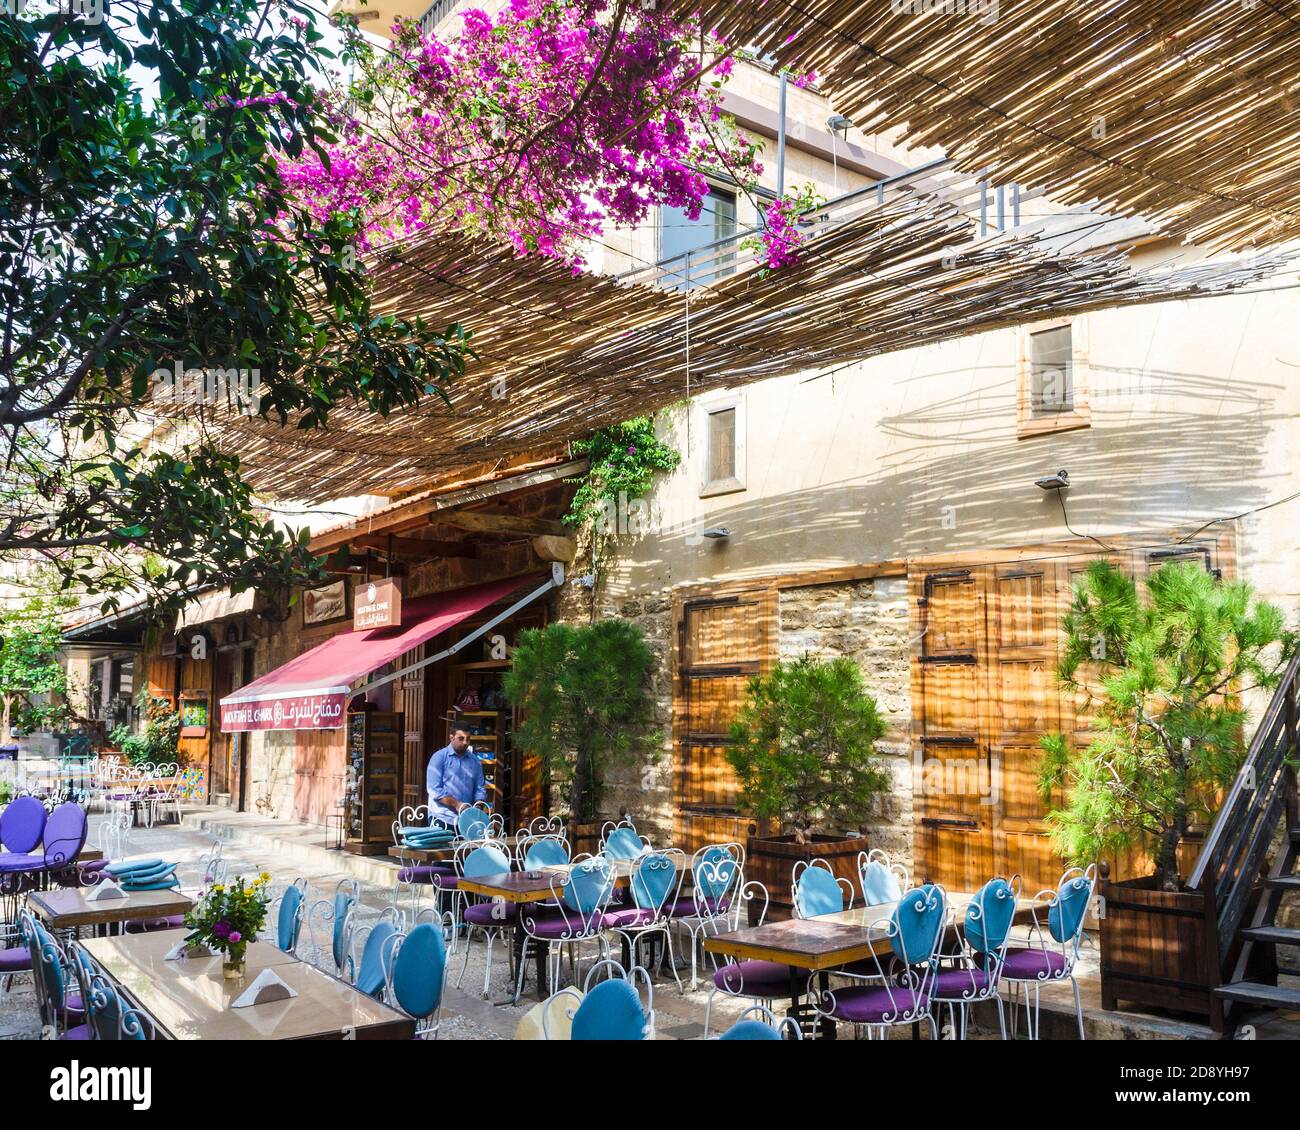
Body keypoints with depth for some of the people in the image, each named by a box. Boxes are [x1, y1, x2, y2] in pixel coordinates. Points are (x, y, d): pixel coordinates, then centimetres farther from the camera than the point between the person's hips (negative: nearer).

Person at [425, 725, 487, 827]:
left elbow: (480, 789, 10)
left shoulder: (474, 760, 10)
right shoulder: (439, 757, -3)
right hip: (442, 819, -3)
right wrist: (456, 804, -18)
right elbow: (435, 790, -10)